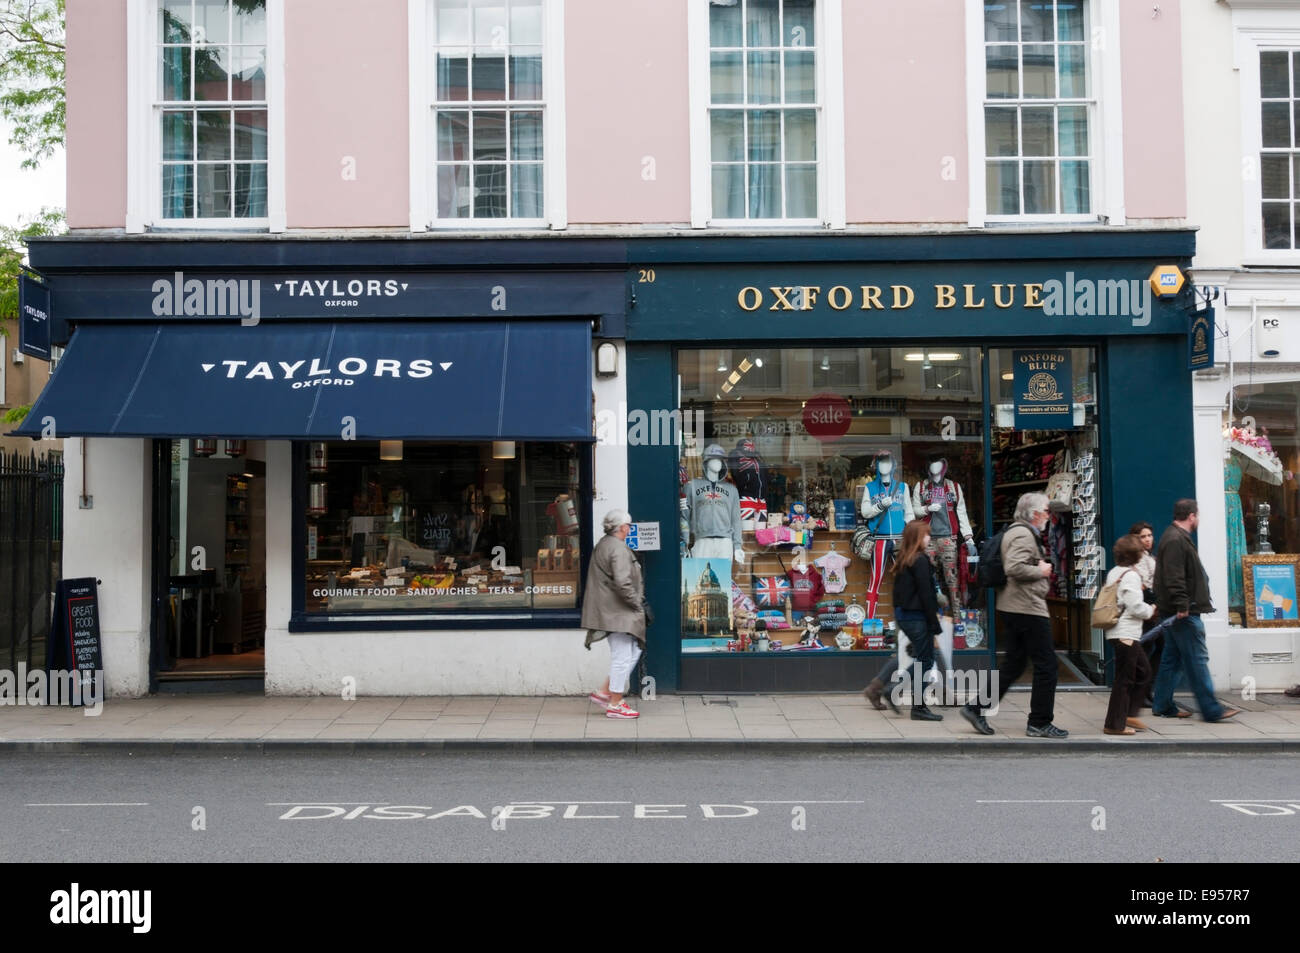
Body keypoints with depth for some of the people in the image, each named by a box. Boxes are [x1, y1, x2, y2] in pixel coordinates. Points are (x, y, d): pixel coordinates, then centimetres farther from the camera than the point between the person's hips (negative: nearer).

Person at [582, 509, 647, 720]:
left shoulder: (602, 545, 15)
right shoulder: (619, 549, -17)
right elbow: (622, 582, -27)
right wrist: (636, 603, -13)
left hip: (610, 612, 10)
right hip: (618, 614, -10)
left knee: (633, 652, 17)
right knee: (622, 657, -2)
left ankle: (604, 692, 19)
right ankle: (615, 705, 6)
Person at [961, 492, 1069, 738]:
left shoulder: (1015, 532, 18)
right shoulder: (1024, 535, -15)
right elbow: (1014, 568, -28)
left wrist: (1040, 568, 15)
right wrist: (1041, 571, -14)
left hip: (1011, 607, 11)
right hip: (1028, 609, -11)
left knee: (1013, 663, 13)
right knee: (1046, 664, -2)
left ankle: (976, 708, 10)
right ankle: (1039, 723, 5)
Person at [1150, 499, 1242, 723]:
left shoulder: (1176, 537, 19)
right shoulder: (1176, 540, -15)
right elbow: (1174, 578, -24)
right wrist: (1182, 605, -26)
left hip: (1181, 612, 11)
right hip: (1185, 612, -11)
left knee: (1172, 659, 12)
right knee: (1197, 659, -8)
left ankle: (1163, 706, 16)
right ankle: (1211, 709, -6)